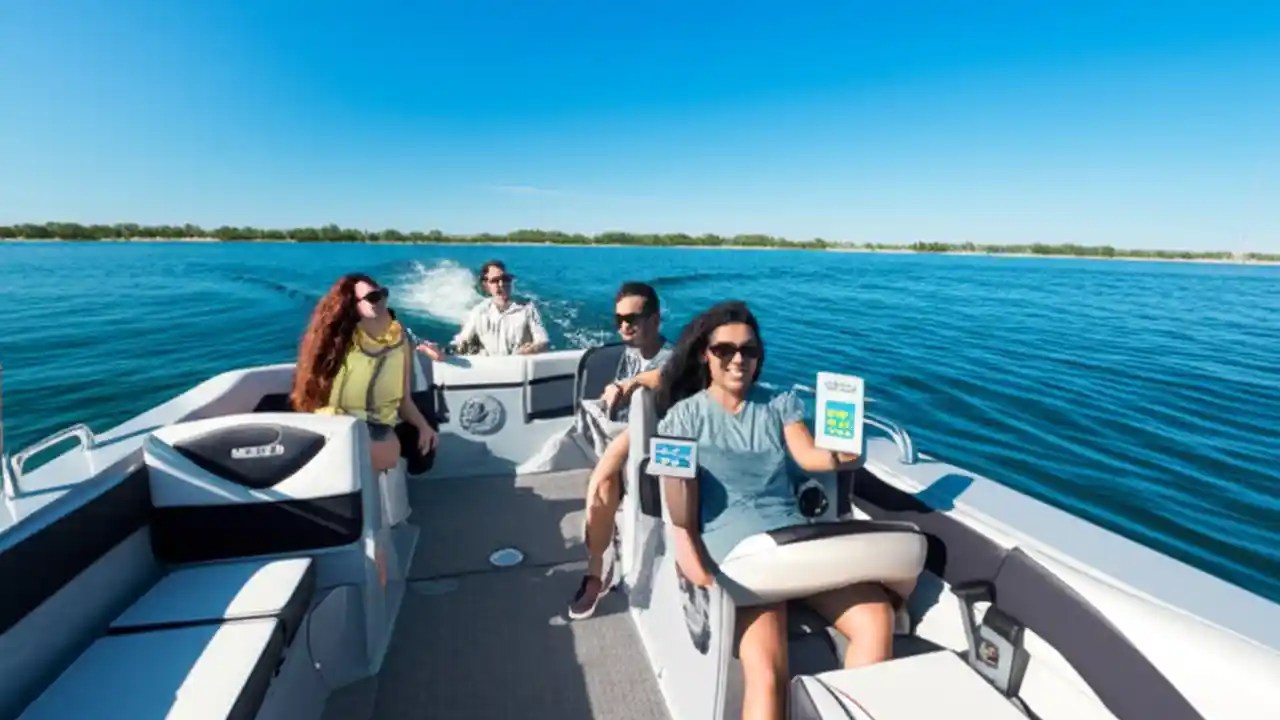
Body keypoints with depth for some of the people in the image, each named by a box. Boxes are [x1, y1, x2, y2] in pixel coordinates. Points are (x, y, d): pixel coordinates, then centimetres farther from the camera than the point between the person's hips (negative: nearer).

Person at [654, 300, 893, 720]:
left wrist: (837, 456, -23)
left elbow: (809, 456, -1)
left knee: (877, 618, -22)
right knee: (767, 672, -27)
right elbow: (681, 508, -1)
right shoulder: (685, 416, 5)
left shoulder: (780, 404, 16)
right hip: (732, 546, -3)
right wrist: (696, 567, -14)